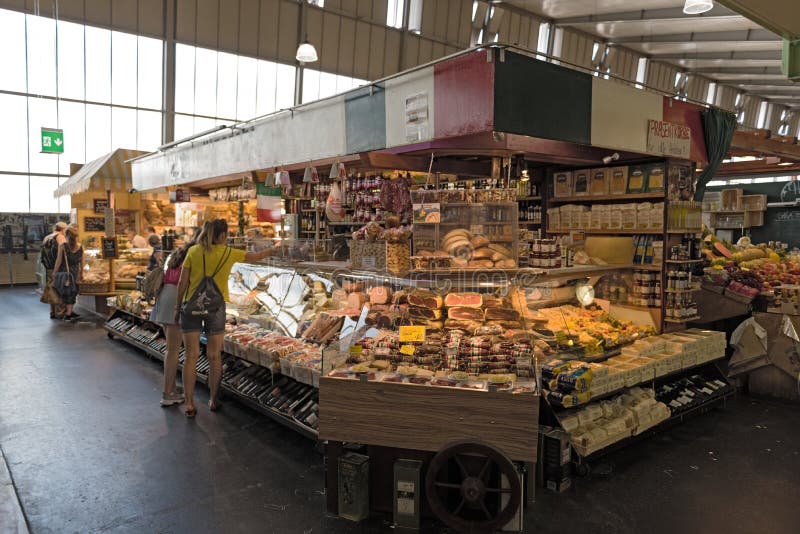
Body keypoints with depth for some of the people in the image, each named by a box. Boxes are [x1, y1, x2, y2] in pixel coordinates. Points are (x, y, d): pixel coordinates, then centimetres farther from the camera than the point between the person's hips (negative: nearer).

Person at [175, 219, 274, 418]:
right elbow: (256, 257, 11)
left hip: (191, 306, 1)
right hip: (215, 307, -1)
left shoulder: (193, 251, 0)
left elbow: (182, 283, -1)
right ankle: (213, 401, 21)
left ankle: (189, 404, 8)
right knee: (214, 356, 10)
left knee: (191, 356, 6)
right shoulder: (228, 253, -3)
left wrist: (178, 305, 11)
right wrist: (272, 249, 29)